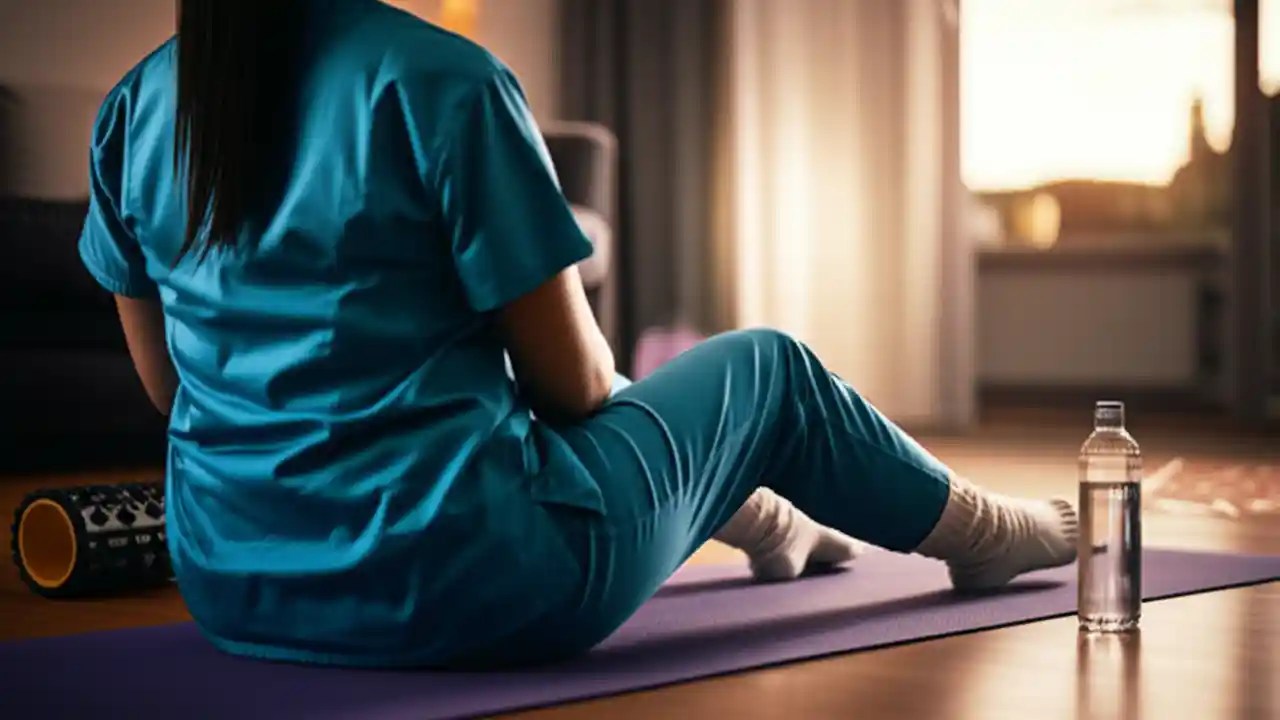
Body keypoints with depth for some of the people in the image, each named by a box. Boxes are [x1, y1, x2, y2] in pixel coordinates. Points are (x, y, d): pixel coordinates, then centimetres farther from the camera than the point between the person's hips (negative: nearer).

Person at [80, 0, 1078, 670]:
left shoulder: (135, 109, 1)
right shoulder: (443, 84, -17)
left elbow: (170, 386, 11)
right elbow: (574, 382, -11)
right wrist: (595, 382, 13)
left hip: (230, 594, 7)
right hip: (453, 587, -6)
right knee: (764, 368, 17)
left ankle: (766, 521, 57)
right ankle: (984, 533, 43)